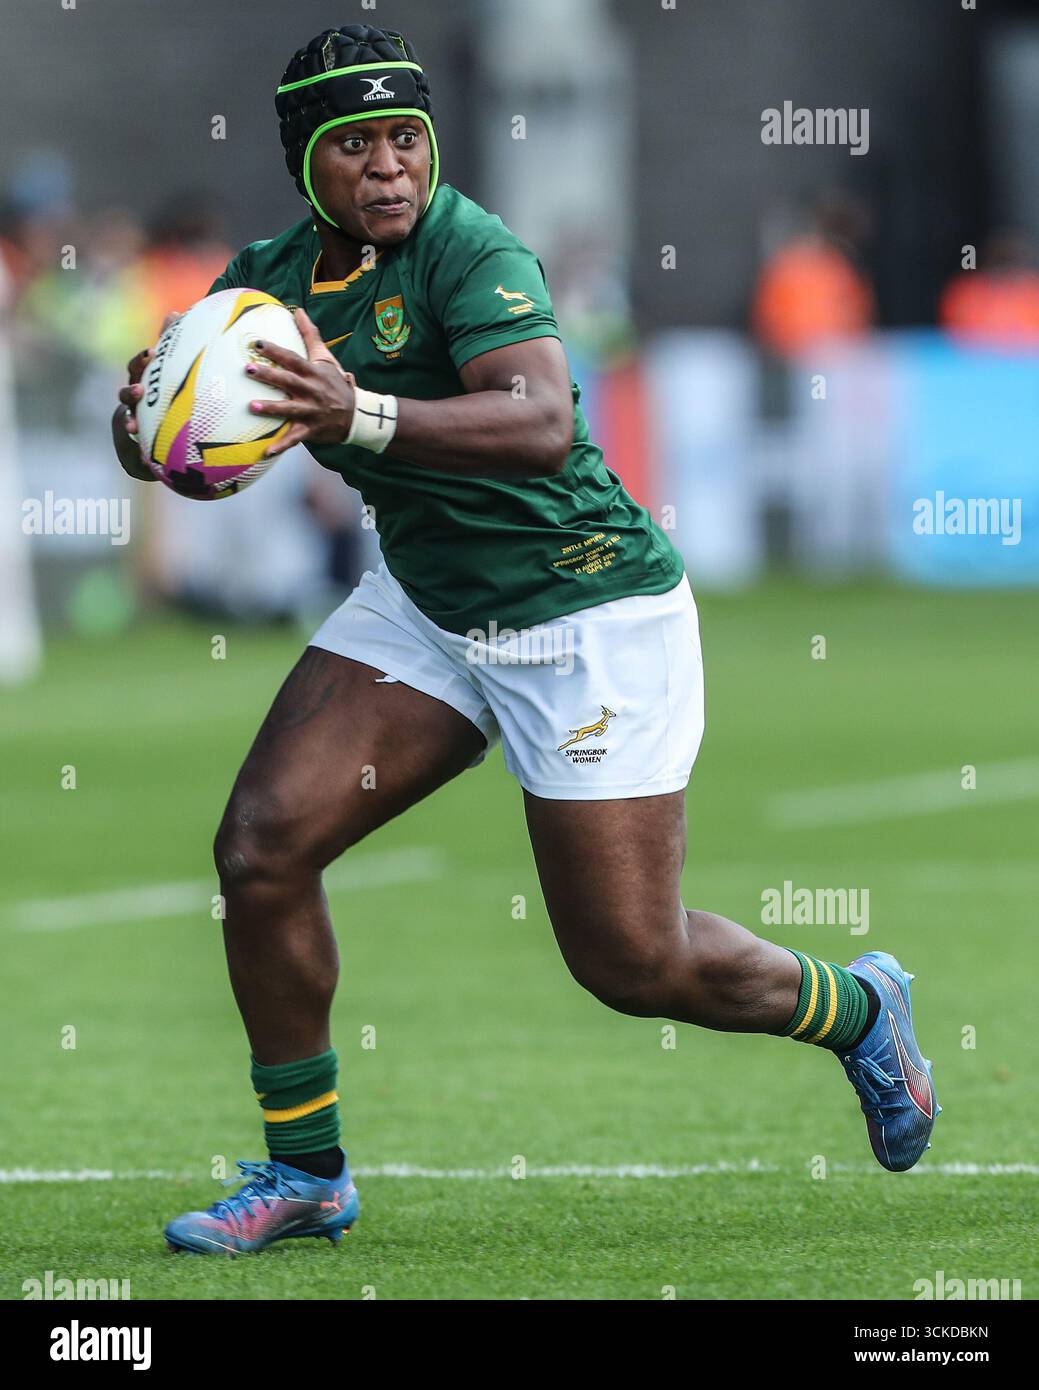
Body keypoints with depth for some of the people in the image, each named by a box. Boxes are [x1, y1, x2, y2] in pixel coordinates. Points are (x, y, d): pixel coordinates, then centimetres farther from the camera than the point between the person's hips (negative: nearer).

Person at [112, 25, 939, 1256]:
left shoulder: (471, 253, -24)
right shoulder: (269, 281, -2)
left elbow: (543, 424, -40)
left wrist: (362, 417, -53)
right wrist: (144, 426, -24)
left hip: (593, 617, -7)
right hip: (426, 608, 7)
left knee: (633, 963, -3)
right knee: (261, 845, -8)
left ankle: (852, 1009, 29)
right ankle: (303, 1174, 8)